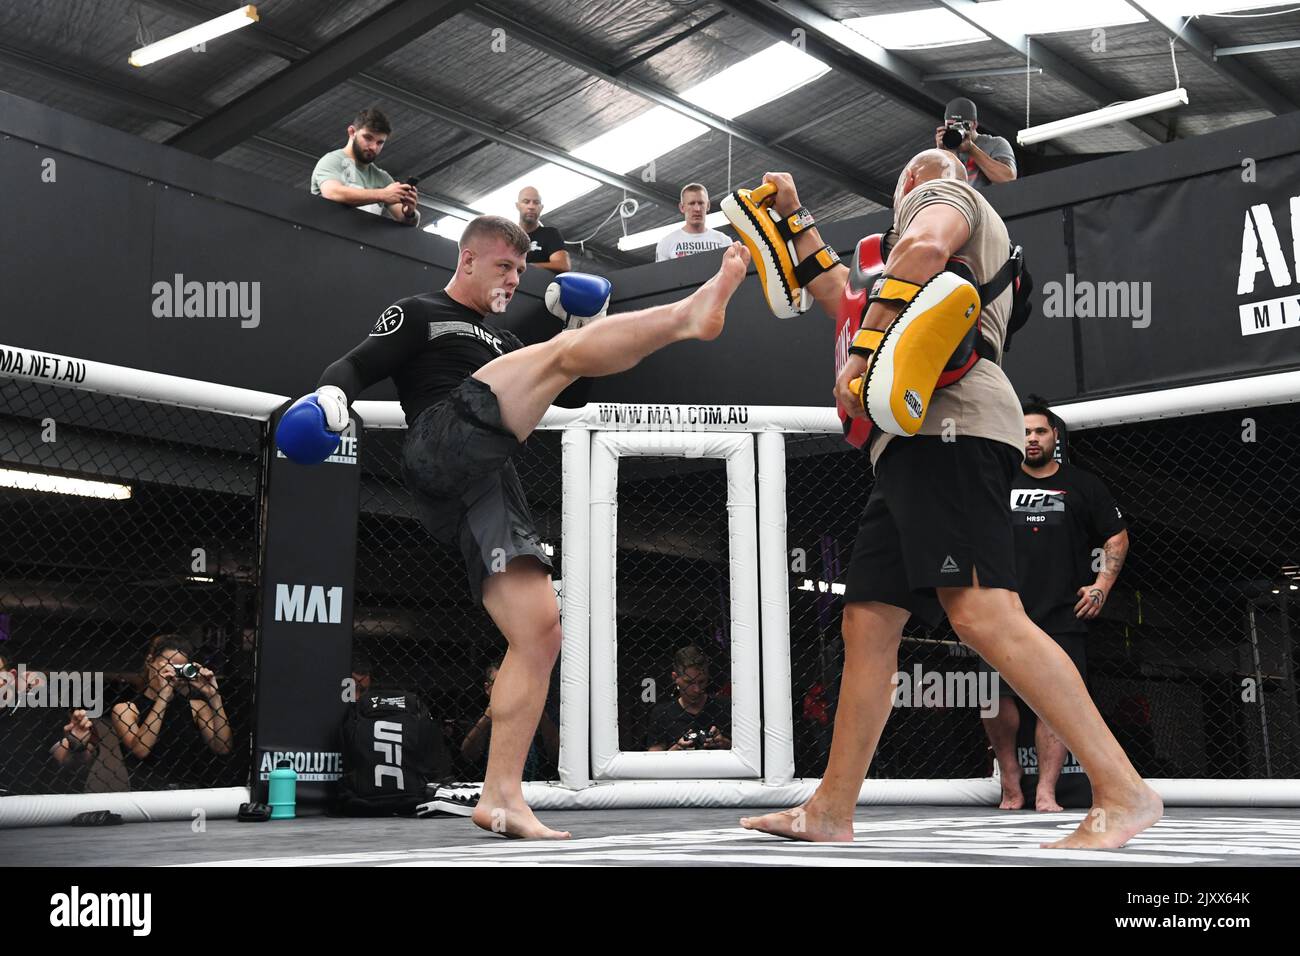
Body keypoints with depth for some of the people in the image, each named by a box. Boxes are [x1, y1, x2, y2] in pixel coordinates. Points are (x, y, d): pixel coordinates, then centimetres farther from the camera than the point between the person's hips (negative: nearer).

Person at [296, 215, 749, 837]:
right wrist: (332, 394, -17)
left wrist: (585, 327, 19)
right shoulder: (418, 314, 16)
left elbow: (567, 392, 33)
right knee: (565, 352, -20)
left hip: (489, 490, 7)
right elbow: (356, 367, 5)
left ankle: (501, 796, -5)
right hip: (443, 443, -7)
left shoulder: (501, 342, 37)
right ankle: (689, 314, -44)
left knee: (540, 631, -5)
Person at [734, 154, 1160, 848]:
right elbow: (839, 294, 45)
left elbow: (925, 246, -14)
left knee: (982, 613, -24)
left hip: (950, 423, -10)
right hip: (914, 442, 10)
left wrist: (863, 352, -12)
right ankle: (830, 812, 6)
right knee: (867, 622, 4)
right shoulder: (977, 244, 40)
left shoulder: (939, 191, 13)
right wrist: (793, 216, 47)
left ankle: (1123, 794, -27)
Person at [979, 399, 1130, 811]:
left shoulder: (1083, 485, 11)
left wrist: (1102, 584, 2)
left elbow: (1118, 536, 14)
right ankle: (1010, 780, 12)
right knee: (995, 698, -9)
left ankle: (1045, 792, -3)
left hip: (1064, 615, 0)